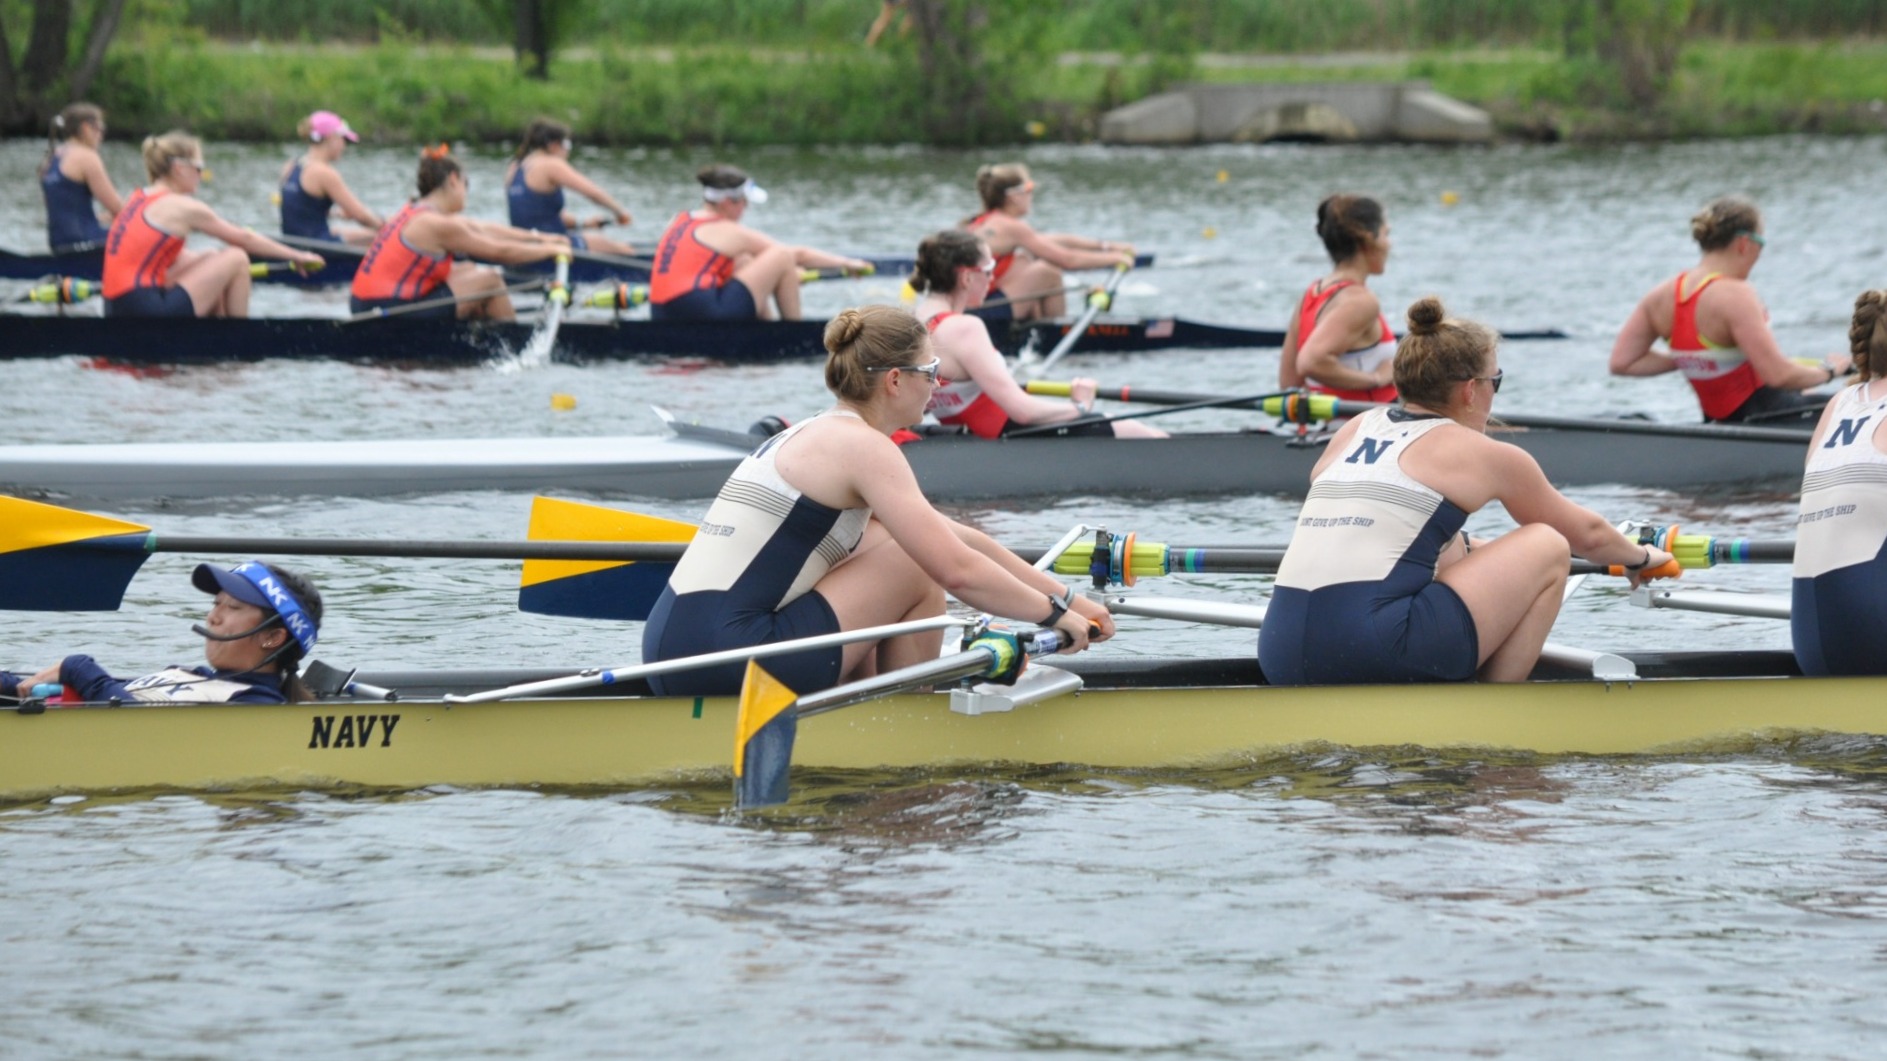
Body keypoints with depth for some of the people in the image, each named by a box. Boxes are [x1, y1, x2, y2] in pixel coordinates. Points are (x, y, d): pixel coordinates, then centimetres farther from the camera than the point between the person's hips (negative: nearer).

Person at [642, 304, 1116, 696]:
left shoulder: (815, 435, 22)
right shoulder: (860, 445, -6)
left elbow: (954, 537, 26)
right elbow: (957, 569, -12)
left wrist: (1066, 598, 25)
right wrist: (1053, 613, 2)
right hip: (725, 654, -10)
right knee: (916, 567, -1)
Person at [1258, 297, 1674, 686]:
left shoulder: (1354, 431, 22)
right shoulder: (1484, 455, 9)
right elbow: (1586, 534, 26)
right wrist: (1641, 557, 47)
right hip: (1373, 647, -6)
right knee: (1547, 548, 12)